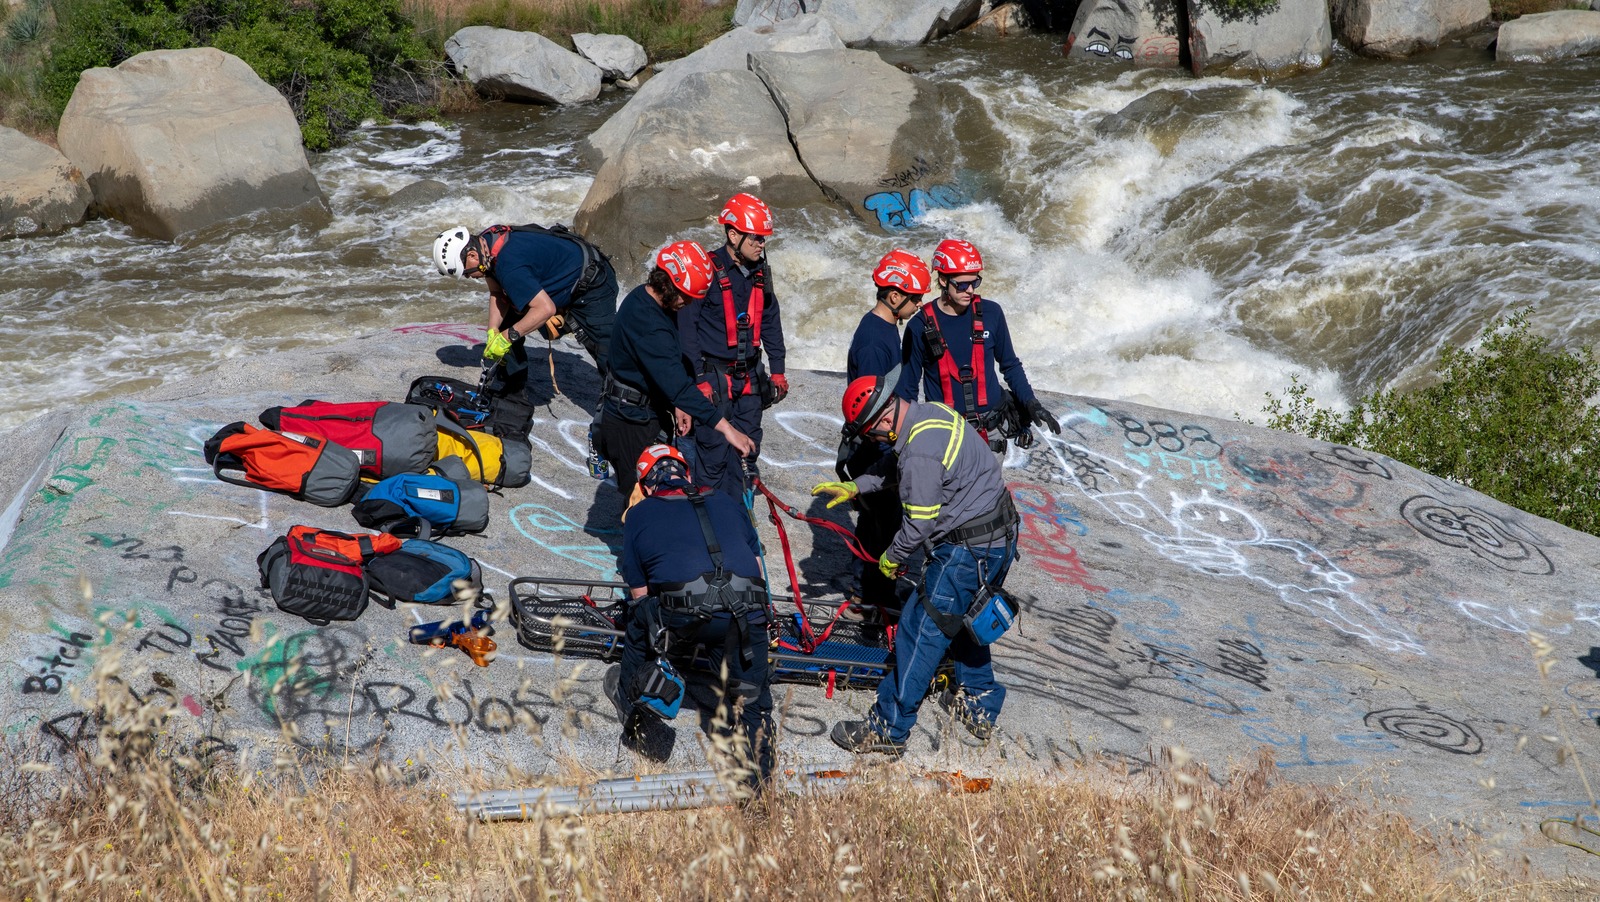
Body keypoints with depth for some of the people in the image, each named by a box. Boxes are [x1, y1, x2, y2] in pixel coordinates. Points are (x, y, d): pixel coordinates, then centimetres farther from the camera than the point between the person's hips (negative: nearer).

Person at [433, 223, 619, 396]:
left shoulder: (508, 264, -37)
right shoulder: (483, 242, -9)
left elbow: (545, 308, -39)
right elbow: (497, 294, 2)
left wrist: (507, 337, -32)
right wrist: (493, 333, -11)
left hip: (592, 285, -10)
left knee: (606, 353, -18)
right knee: (506, 326, 10)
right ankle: (512, 392, 19)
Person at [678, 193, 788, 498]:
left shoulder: (760, 272, 7)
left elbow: (770, 322, 18)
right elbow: (686, 326, -13)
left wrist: (777, 370, 15)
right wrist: (698, 379, -16)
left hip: (750, 378, 6)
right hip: (714, 377, -6)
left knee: (747, 449, 10)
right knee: (713, 450, -5)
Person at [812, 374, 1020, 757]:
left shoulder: (920, 452, -27)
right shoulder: (930, 412, 4)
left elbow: (920, 523, -19)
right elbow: (896, 463, 23)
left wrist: (892, 557, -2)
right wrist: (856, 486, 20)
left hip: (966, 551, -10)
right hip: (1000, 538, 10)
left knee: (921, 633, -2)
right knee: (960, 620, 26)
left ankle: (887, 731, 6)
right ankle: (979, 708, 38)